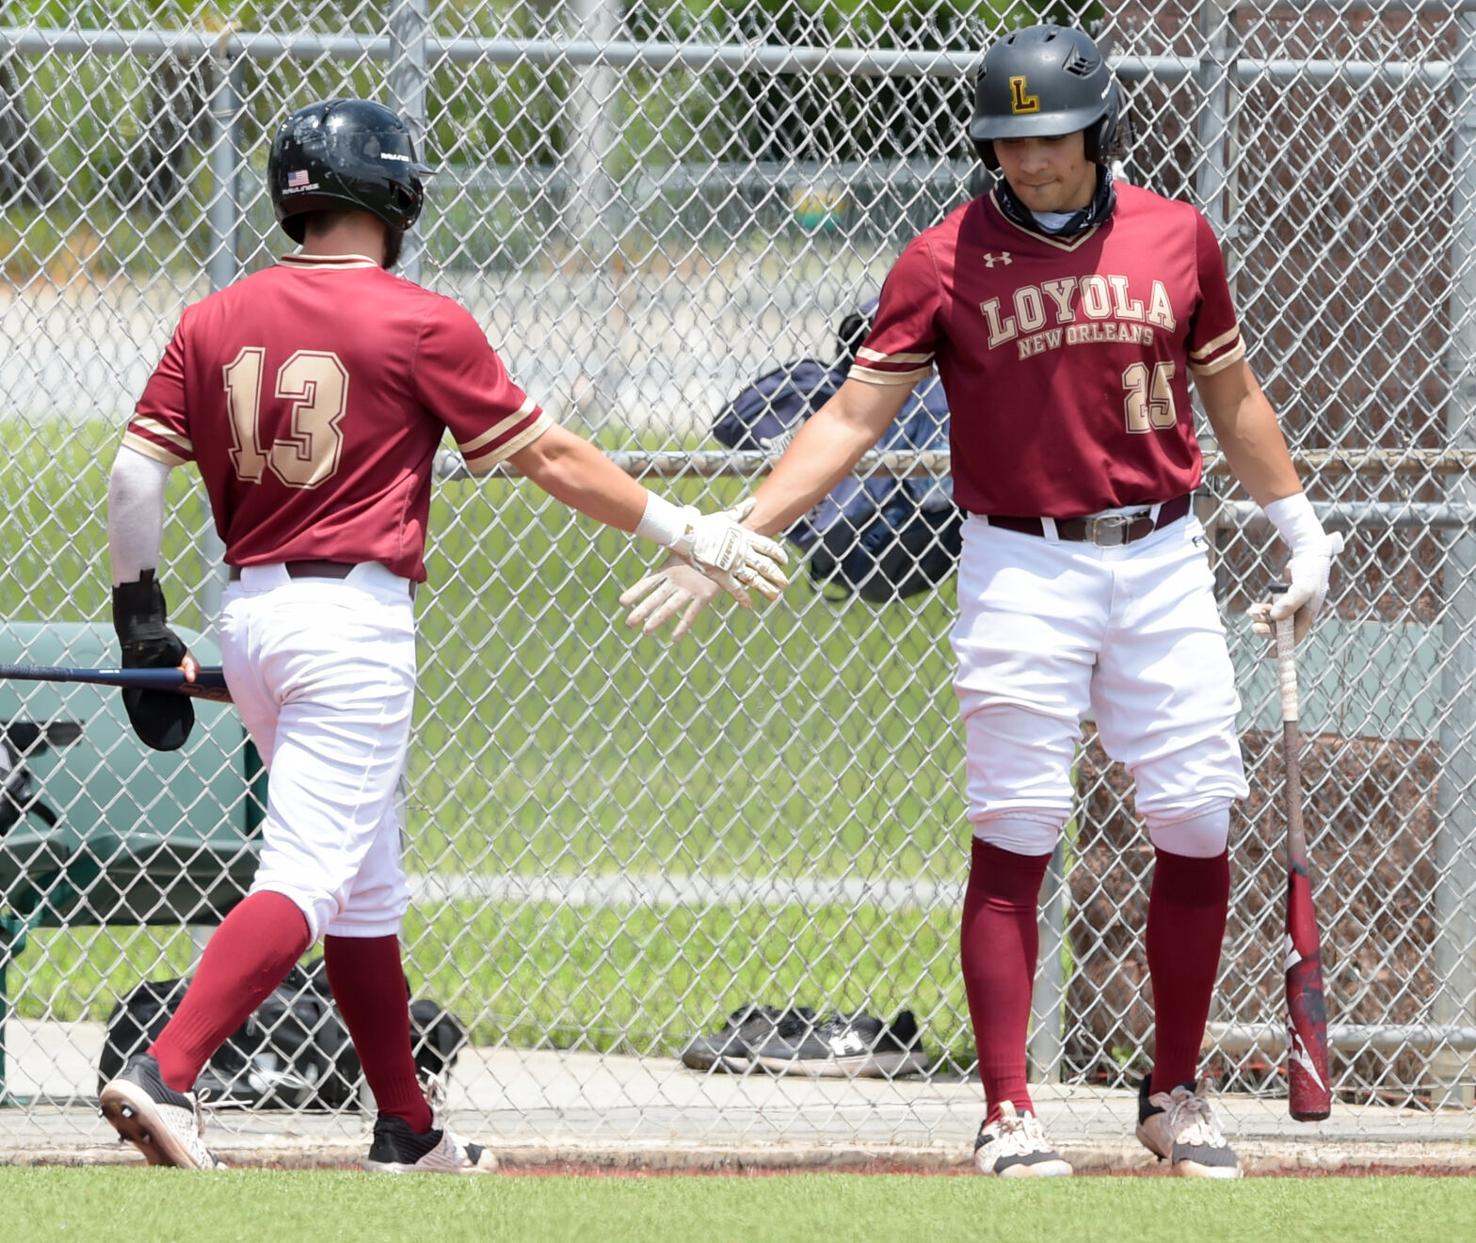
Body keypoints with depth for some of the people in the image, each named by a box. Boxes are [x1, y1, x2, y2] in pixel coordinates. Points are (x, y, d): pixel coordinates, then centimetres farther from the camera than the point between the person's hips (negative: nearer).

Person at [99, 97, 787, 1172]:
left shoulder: (215, 322, 8)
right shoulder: (421, 324, -6)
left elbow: (136, 472, 3)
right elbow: (550, 458, -3)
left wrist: (141, 627, 11)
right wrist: (689, 532, 6)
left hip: (249, 617, 7)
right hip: (356, 617, -7)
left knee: (369, 884, 17)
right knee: (309, 875, -11)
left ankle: (409, 1131, 22)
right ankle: (165, 1073, -29)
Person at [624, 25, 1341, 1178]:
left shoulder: (1178, 238, 5)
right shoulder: (945, 262, -4)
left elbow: (1232, 393, 18)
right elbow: (853, 416, -7)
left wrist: (1302, 532, 20)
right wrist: (738, 536, -17)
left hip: (1163, 560, 3)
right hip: (1022, 569, -3)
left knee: (1197, 829, 2)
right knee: (1014, 841, -7)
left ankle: (1176, 1094, 16)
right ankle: (1009, 1112, -4)